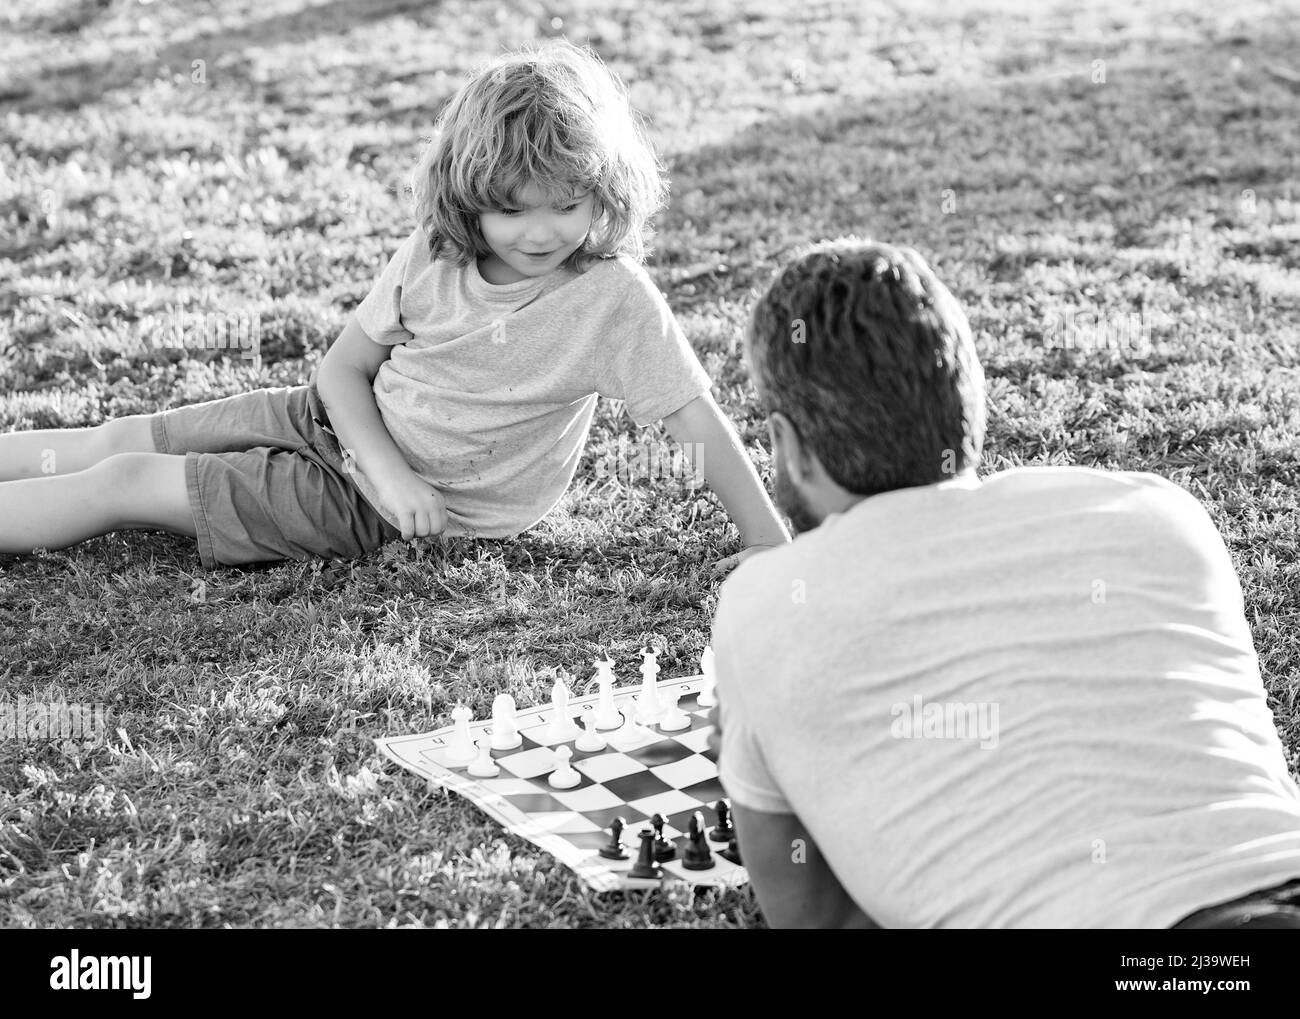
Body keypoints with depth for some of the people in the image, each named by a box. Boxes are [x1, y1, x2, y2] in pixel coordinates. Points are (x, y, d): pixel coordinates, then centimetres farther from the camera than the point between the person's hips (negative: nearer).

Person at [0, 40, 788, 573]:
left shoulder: (614, 302, -24)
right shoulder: (434, 255, -9)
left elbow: (699, 421, -23)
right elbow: (345, 367, -4)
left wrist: (769, 540, -29)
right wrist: (388, 471, -20)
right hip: (349, 427, 5)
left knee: (125, 485, -6)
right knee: (126, 440, 7)